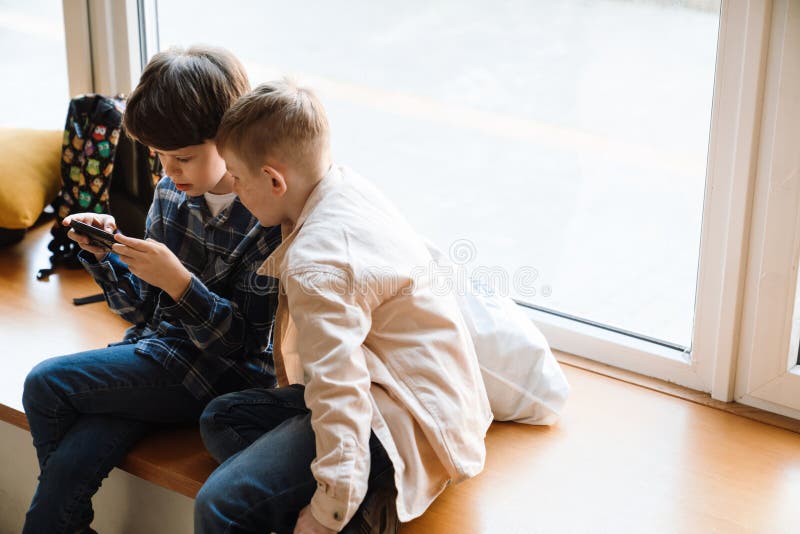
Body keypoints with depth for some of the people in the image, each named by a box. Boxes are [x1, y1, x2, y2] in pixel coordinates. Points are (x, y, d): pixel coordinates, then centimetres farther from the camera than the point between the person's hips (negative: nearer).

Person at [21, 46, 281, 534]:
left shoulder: (272, 218, -15)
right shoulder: (172, 192, 4)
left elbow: (246, 342, -16)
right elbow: (142, 309, 12)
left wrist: (177, 279, -28)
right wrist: (102, 254, -6)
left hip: (219, 376, -5)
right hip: (157, 347, 6)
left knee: (46, 385, -14)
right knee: (71, 466, -20)